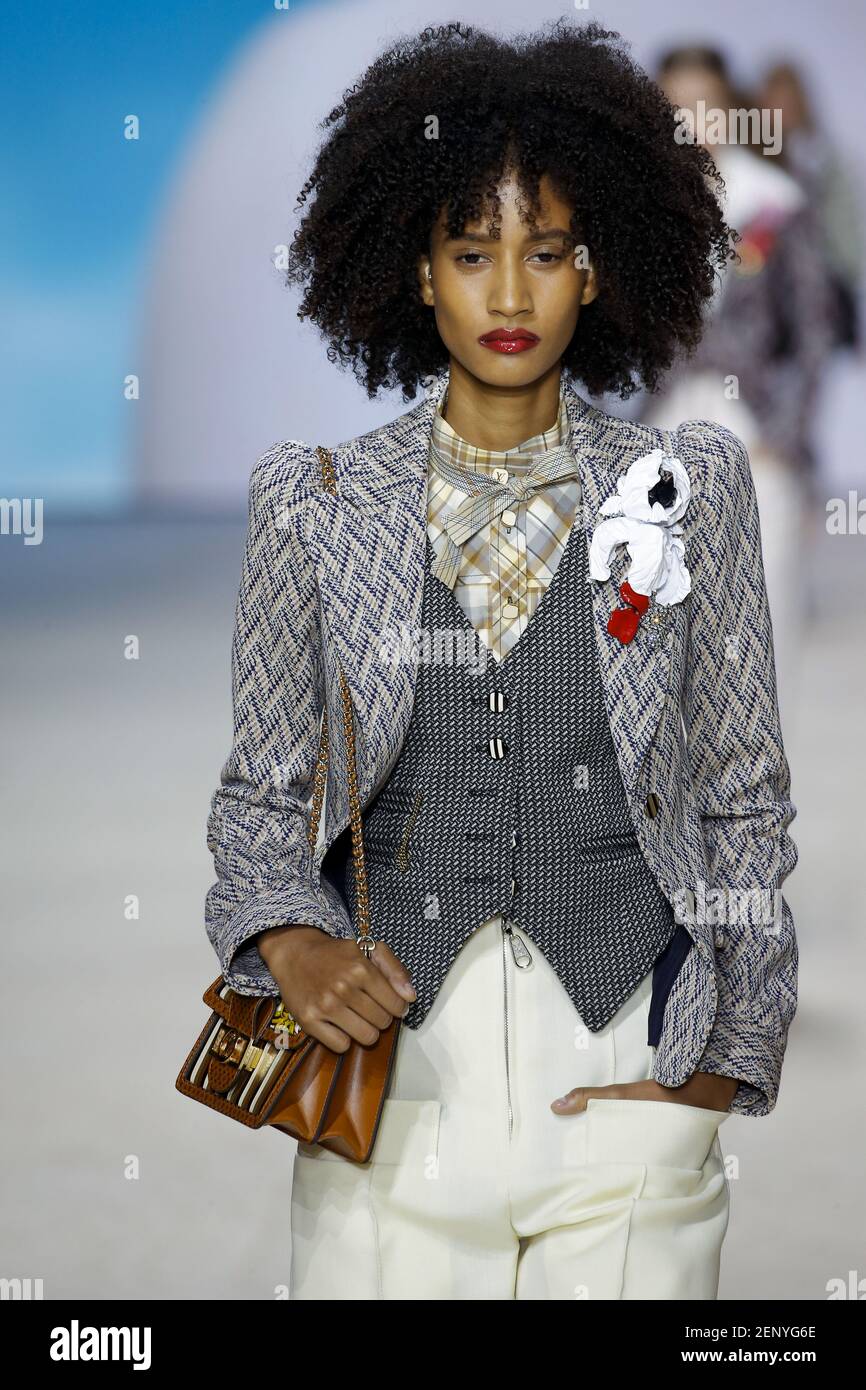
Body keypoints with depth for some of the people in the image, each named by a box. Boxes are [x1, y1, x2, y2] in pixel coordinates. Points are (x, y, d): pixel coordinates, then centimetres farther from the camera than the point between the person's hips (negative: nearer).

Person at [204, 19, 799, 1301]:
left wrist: (720, 1057, -1)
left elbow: (744, 800, 6)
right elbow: (263, 789, 10)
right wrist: (289, 940, -10)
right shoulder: (315, 500, 5)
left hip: (627, 1063, 0)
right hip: (389, 1049, 0)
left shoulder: (689, 486, 4)